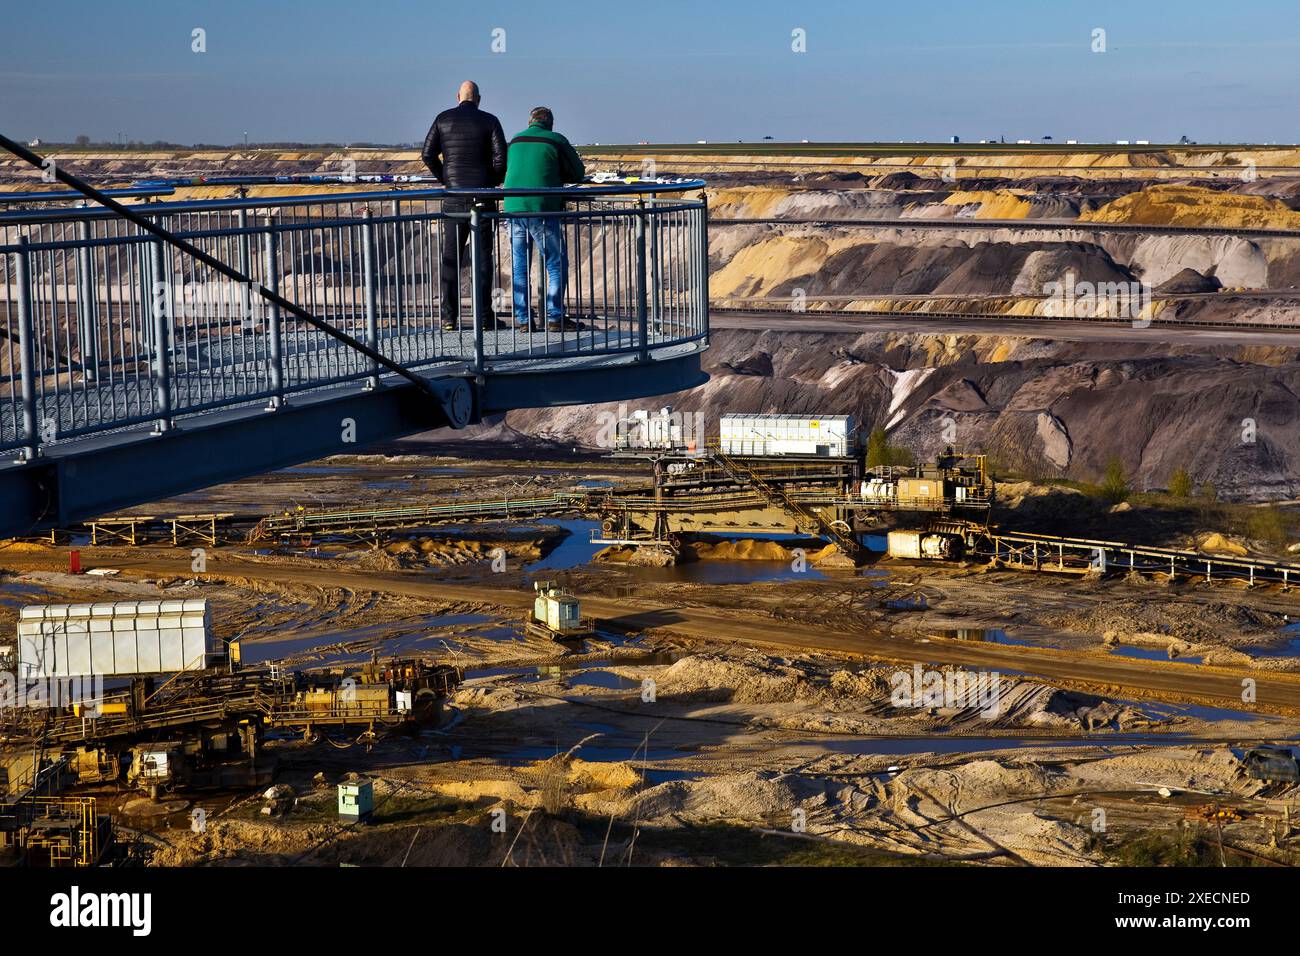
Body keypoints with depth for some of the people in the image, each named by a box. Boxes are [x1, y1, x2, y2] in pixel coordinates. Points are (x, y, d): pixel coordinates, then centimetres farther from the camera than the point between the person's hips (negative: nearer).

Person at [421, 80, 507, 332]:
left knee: (450, 257, 5)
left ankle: (449, 318, 1)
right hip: (482, 197, -1)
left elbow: (427, 154, 1)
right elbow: (501, 157, -9)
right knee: (483, 257, 2)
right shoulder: (489, 121, -2)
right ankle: (484, 316, -1)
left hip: (454, 197, 1)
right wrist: (495, 181, 8)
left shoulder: (444, 119, 4)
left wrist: (444, 179, 13)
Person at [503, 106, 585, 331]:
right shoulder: (556, 141, 0)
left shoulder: (515, 141, 14)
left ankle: (523, 319, 10)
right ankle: (555, 318, -1)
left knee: (520, 267, 12)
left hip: (514, 208, 4)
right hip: (543, 210, -4)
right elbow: (578, 174, 7)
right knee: (556, 265, 4)